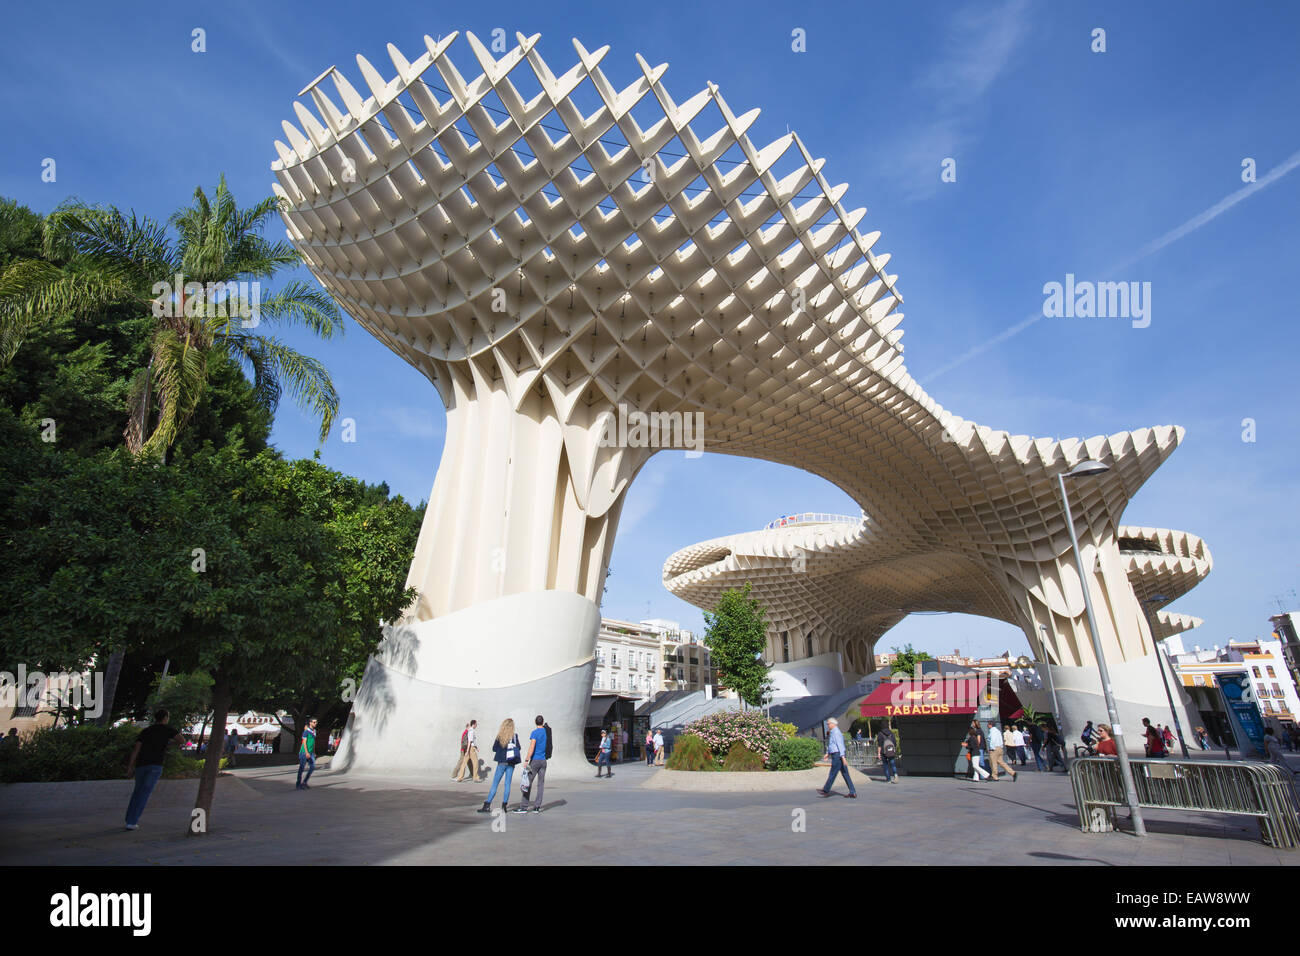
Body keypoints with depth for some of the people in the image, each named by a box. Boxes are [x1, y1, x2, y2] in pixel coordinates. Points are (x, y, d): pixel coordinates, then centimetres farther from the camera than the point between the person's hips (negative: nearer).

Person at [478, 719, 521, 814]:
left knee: (494, 784, 4)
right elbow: (518, 748, 3)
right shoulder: (515, 736, -5)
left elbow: (494, 749, 1)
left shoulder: (499, 736, -6)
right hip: (511, 763, 1)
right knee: (507, 784, 8)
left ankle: (487, 805, 1)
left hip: (501, 762, -1)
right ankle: (504, 805, 7)